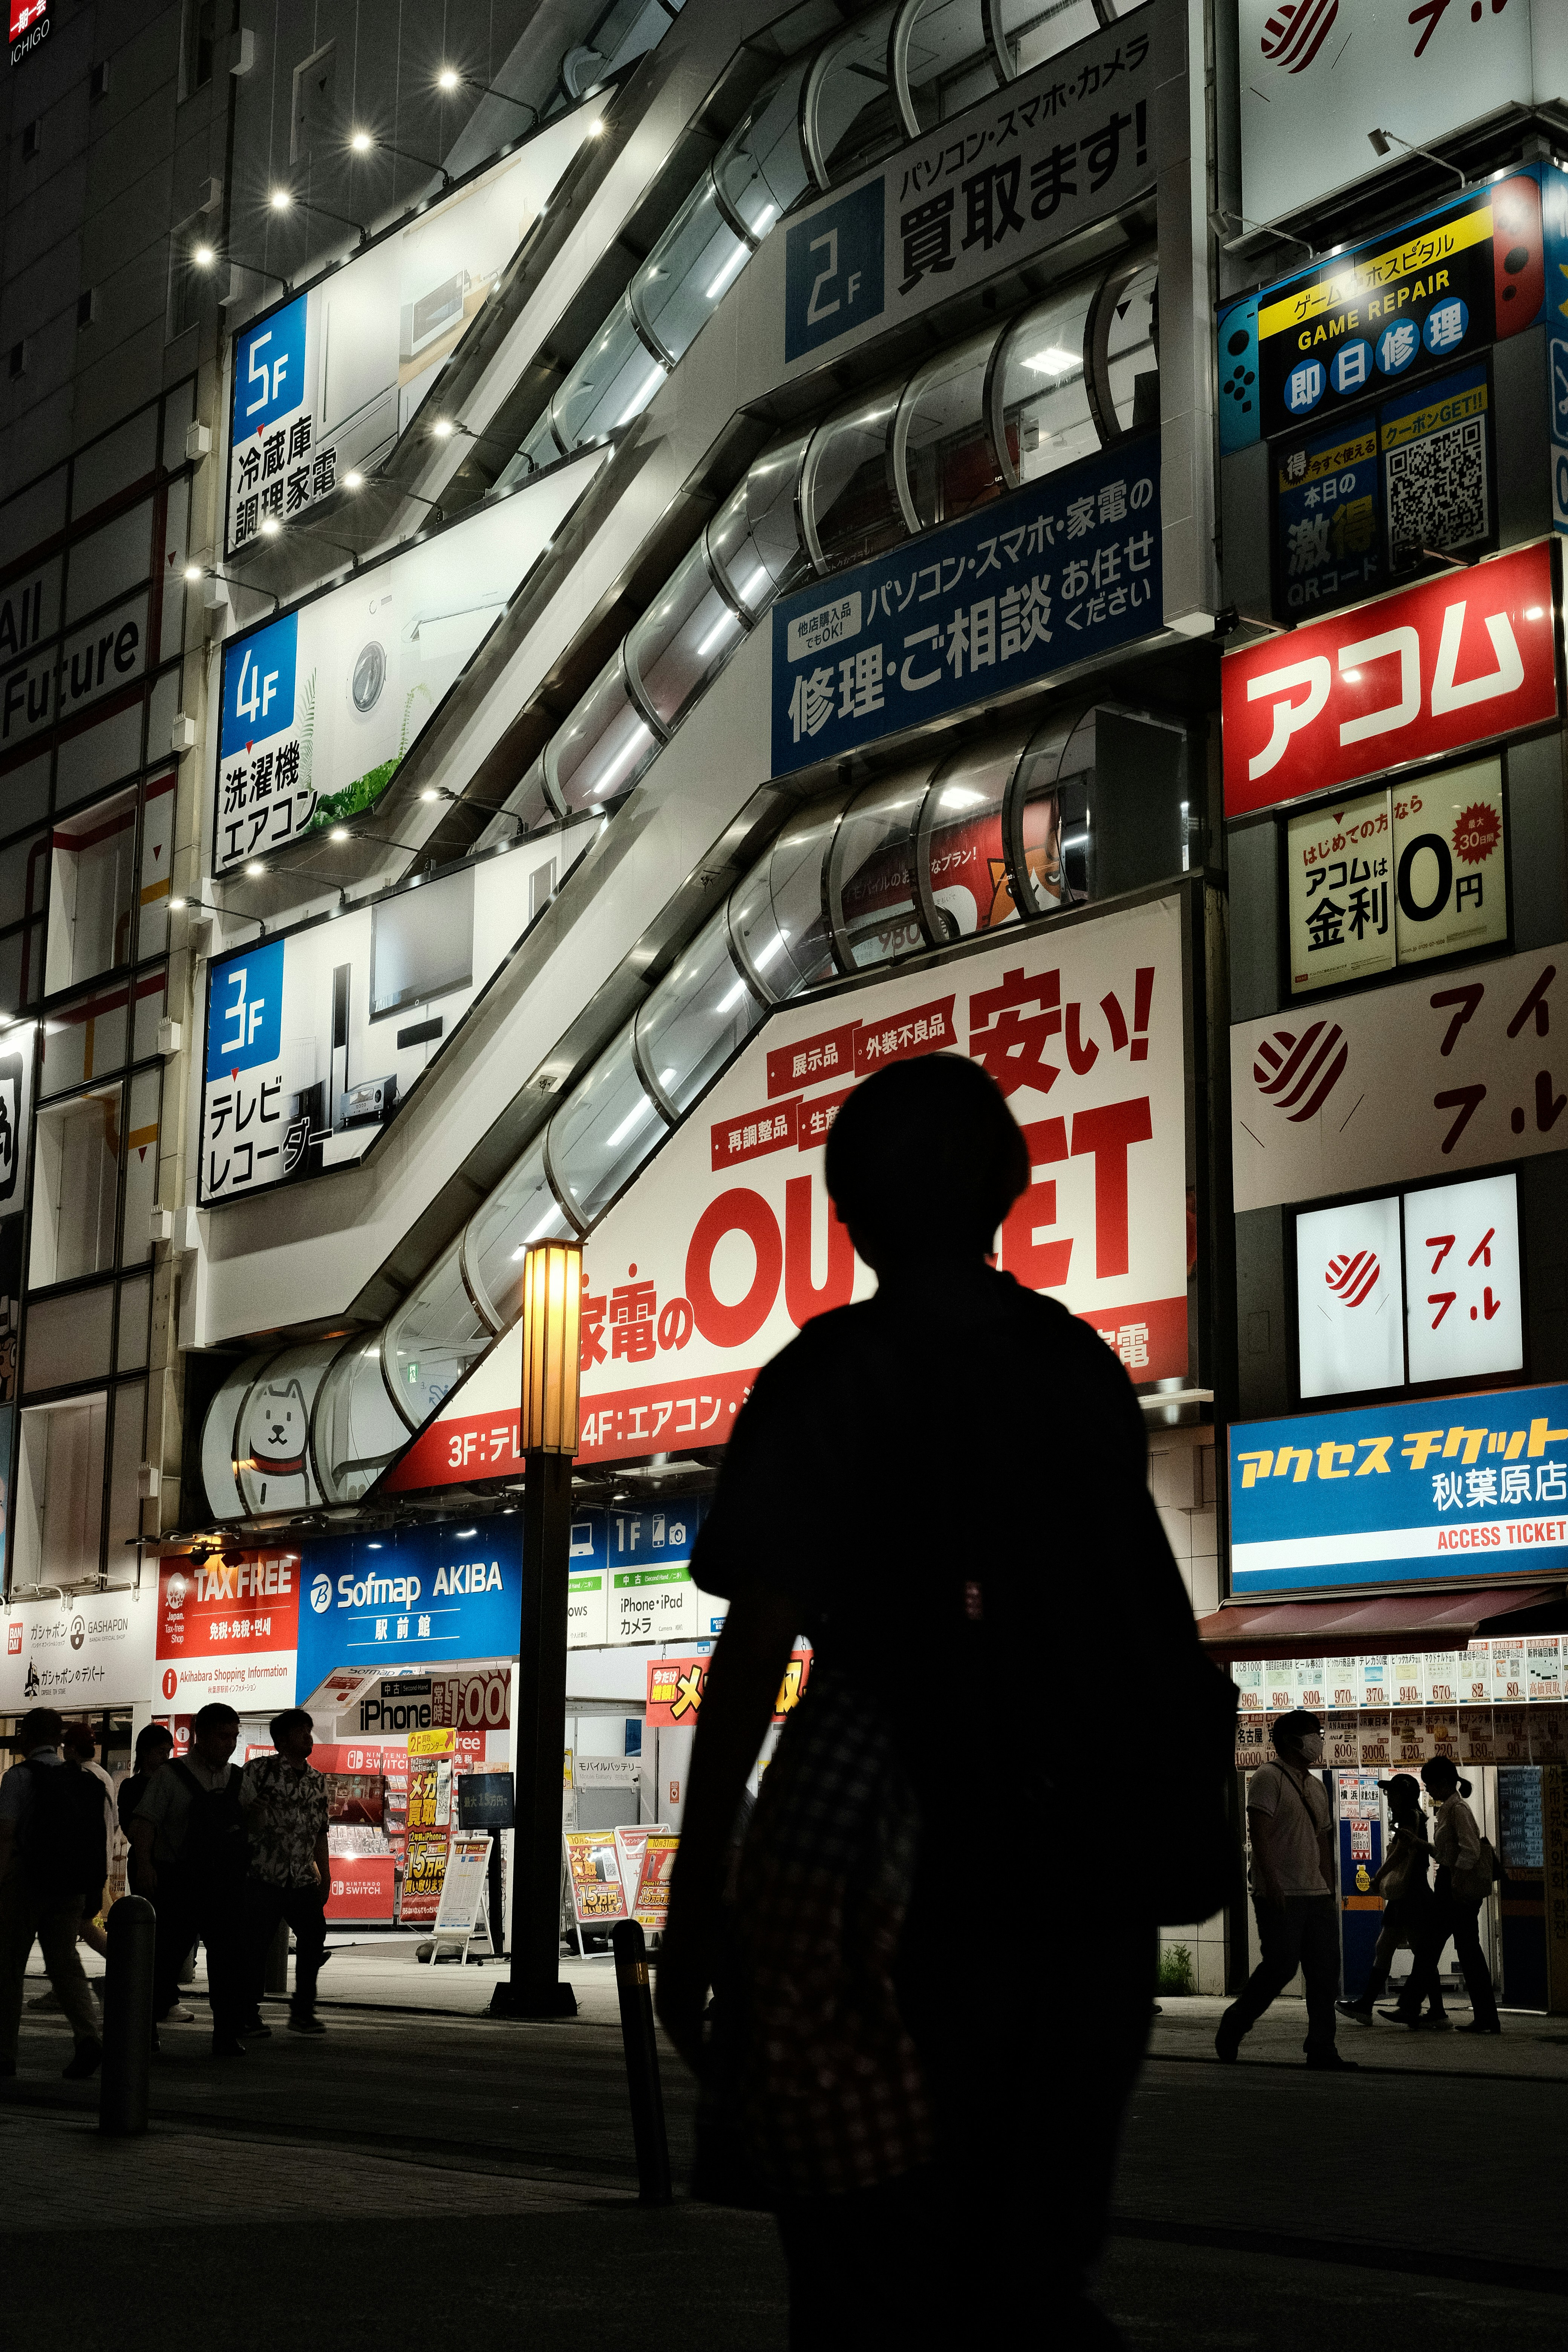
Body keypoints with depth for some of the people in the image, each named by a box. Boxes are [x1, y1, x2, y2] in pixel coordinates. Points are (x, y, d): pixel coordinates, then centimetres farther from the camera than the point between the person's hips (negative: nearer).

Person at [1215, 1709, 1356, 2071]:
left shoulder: (1316, 1786, 21)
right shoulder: (1269, 1777, -4)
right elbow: (1259, 1830, -13)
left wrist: (1329, 1890, 16)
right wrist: (1271, 1881, -21)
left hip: (1317, 1895, 8)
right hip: (1280, 1895, -8)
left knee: (1326, 1970, 0)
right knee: (1281, 1966, -8)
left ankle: (1321, 2049, 3)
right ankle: (1232, 2028, 11)